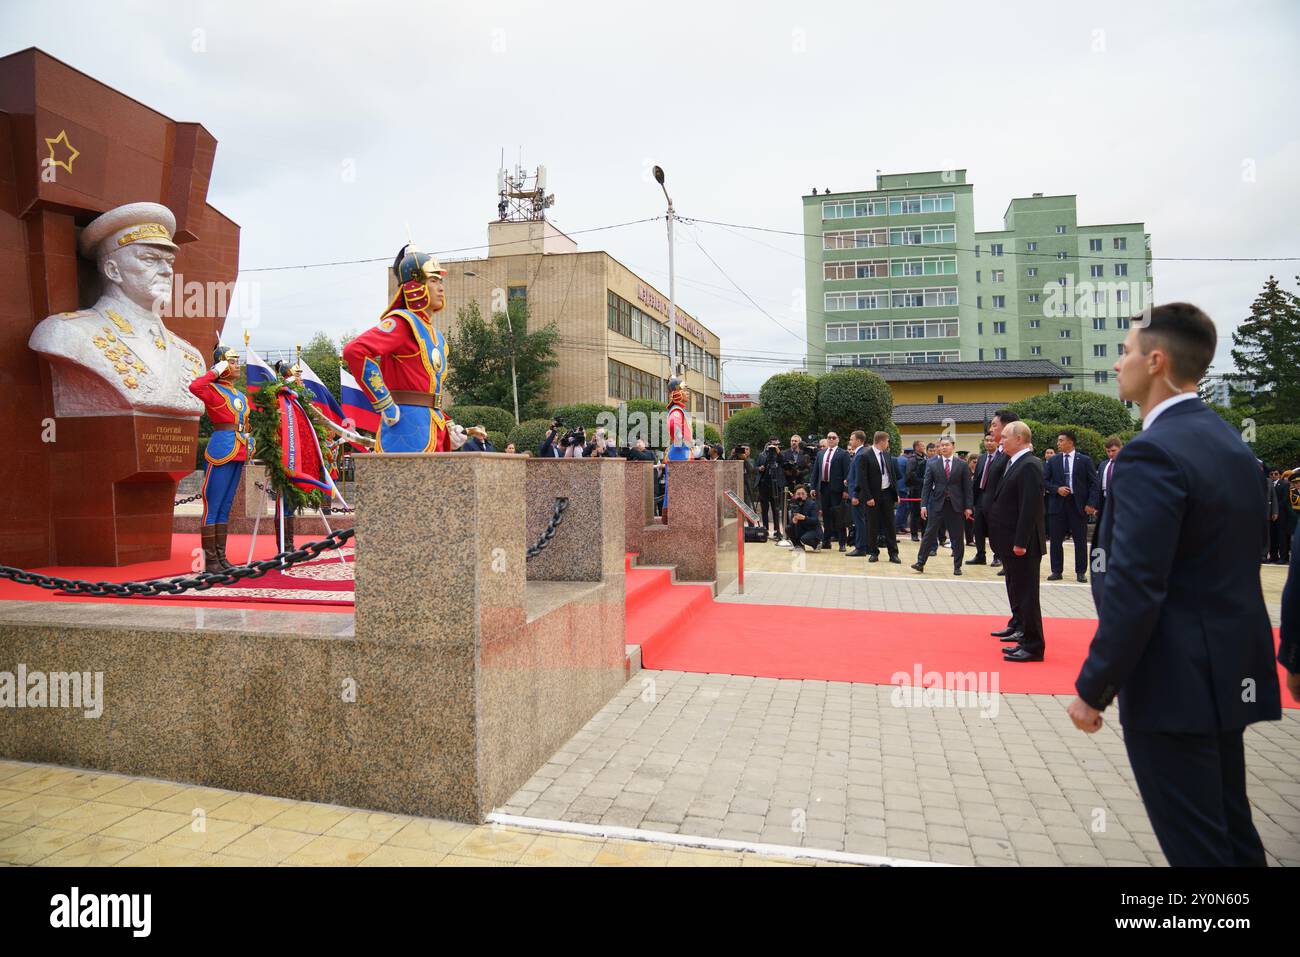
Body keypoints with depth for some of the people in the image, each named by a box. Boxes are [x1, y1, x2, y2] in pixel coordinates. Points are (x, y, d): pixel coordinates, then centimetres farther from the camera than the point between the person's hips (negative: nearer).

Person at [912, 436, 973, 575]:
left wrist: (968, 506, -3)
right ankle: (920, 563, 3)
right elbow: (927, 485, 2)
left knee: (958, 537, 5)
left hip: (956, 505, 0)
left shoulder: (962, 465, 3)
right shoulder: (932, 464, 4)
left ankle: (957, 566, 15)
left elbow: (967, 487, 2)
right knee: (929, 534, 0)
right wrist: (924, 505, -5)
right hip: (937, 505, 0)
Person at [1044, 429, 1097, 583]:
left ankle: (1081, 572, 13)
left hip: (1078, 504, -2)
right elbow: (1044, 481, 7)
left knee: (1080, 540, 4)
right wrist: (1057, 489, -11)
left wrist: (1090, 503, -7)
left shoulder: (1085, 460, 2)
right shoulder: (1052, 461, 7)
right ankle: (1056, 571, 12)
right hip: (1057, 504, 2)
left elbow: (1093, 483, 1)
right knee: (1055, 540, 4)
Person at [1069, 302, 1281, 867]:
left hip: (1177, 681, -9)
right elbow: (1232, 563, 14)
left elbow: (1133, 591, -24)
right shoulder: (1231, 443, 9)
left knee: (1197, 846, 4)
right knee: (1231, 831, 21)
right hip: (1229, 671, 9)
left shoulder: (1153, 453, -21)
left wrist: (1092, 689, -16)